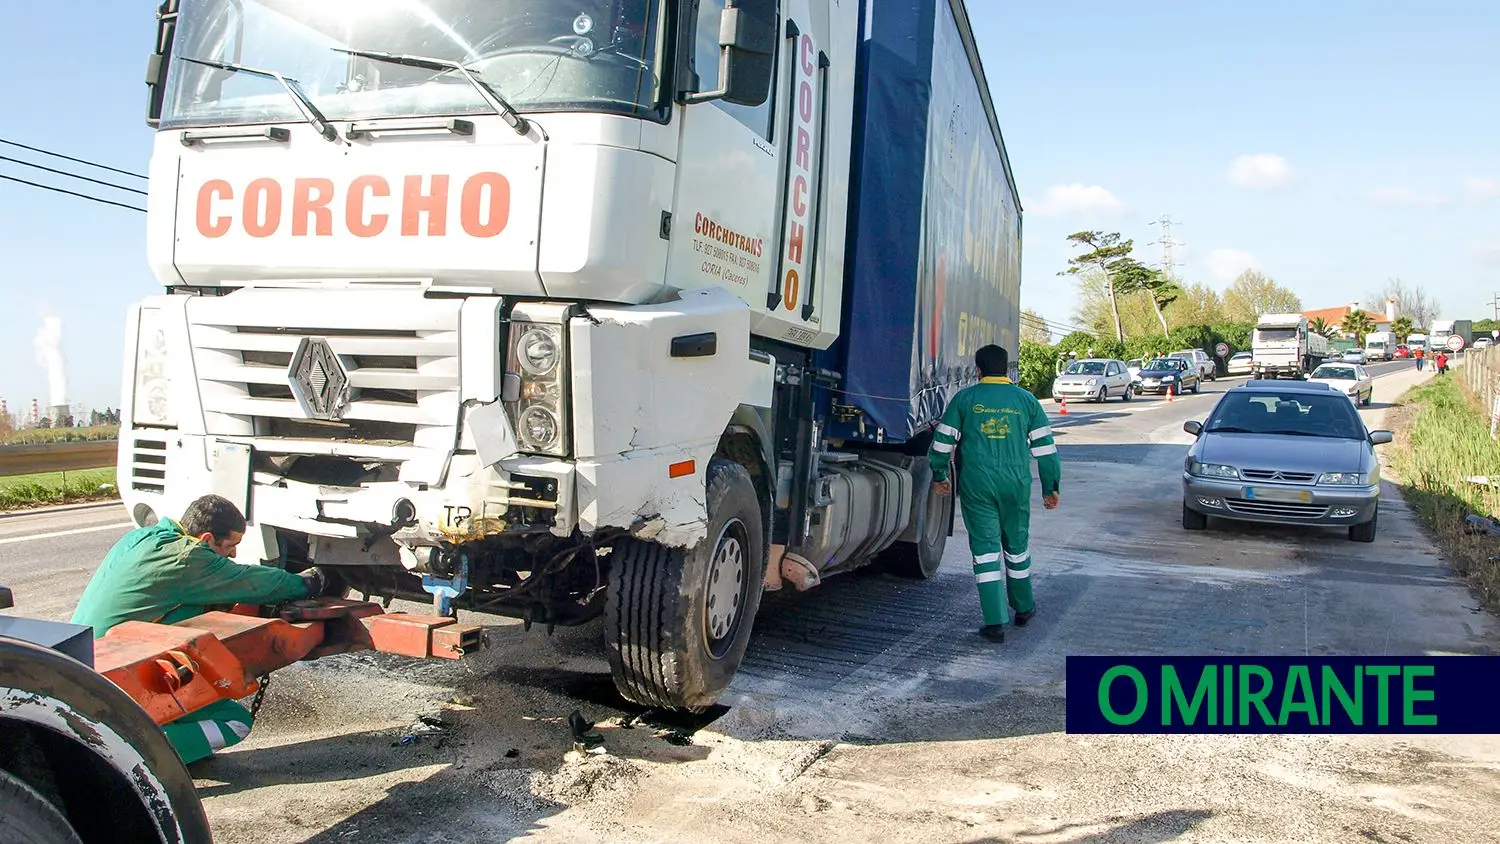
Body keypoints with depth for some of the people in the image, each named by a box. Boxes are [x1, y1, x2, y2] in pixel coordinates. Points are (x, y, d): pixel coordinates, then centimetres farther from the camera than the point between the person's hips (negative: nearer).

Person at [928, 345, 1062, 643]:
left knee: (985, 547, 1)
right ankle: (1023, 608, 34)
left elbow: (943, 441, 2)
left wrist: (939, 476, 16)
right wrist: (1051, 487, 13)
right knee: (1017, 545, 18)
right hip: (1016, 484, 2)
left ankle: (996, 622, -3)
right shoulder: (1026, 400, 6)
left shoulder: (965, 398, 2)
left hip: (975, 484, -2)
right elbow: (1045, 448, 5)